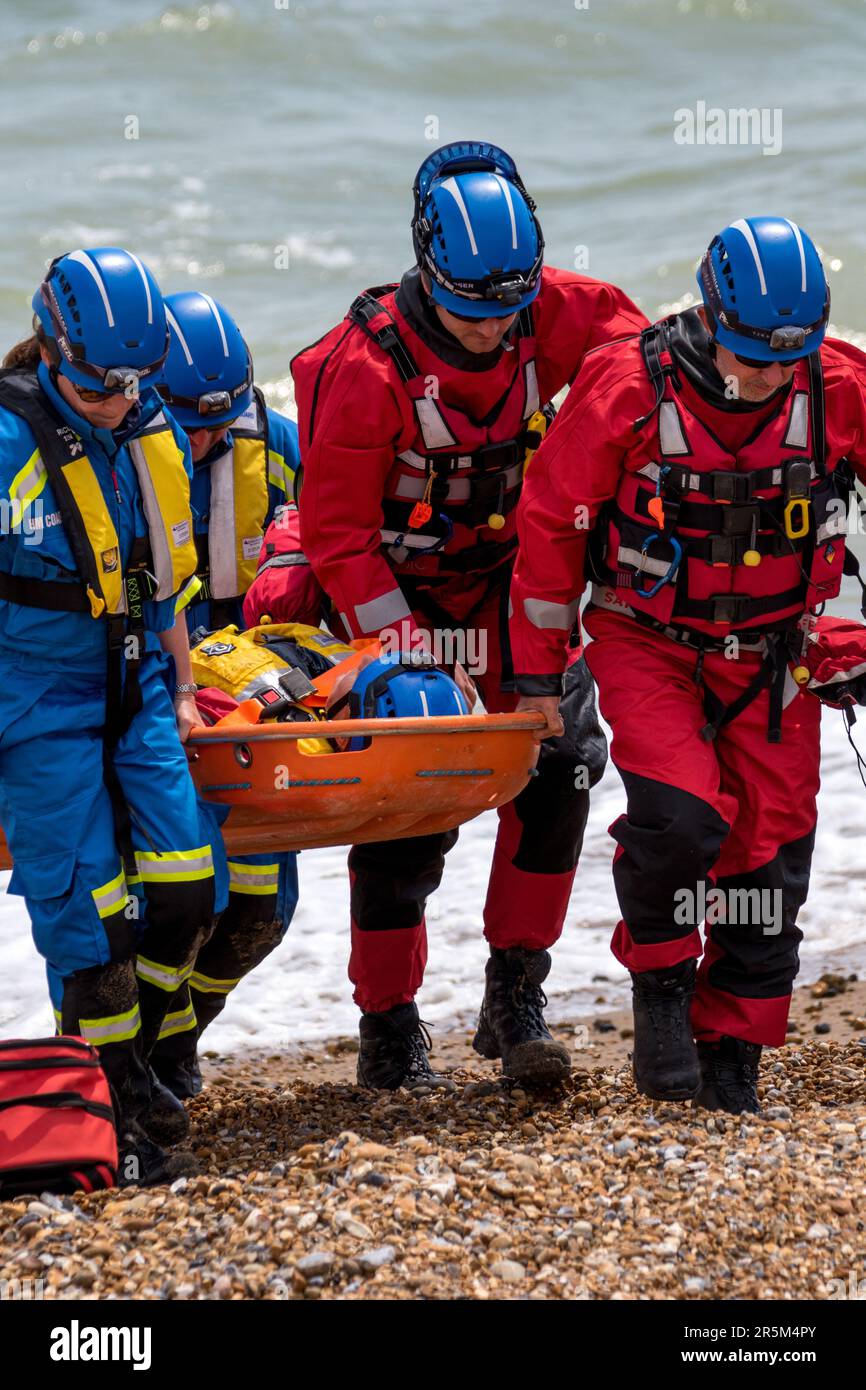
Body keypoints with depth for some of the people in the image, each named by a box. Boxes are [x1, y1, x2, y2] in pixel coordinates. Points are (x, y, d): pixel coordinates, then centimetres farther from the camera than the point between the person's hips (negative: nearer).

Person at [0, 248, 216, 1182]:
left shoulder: (154, 434, 5)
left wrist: (179, 689, 18)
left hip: (135, 690, 6)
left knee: (184, 891, -1)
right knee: (84, 909, -5)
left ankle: (129, 1058, 21)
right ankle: (114, 1110, 7)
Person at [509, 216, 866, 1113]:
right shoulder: (626, 391, -19)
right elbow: (550, 521, -7)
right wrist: (537, 669, -2)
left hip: (771, 657, 3)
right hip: (647, 643, -3)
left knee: (771, 851, 1)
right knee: (679, 816, -23)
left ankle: (731, 1057, 15)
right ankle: (660, 979, 3)